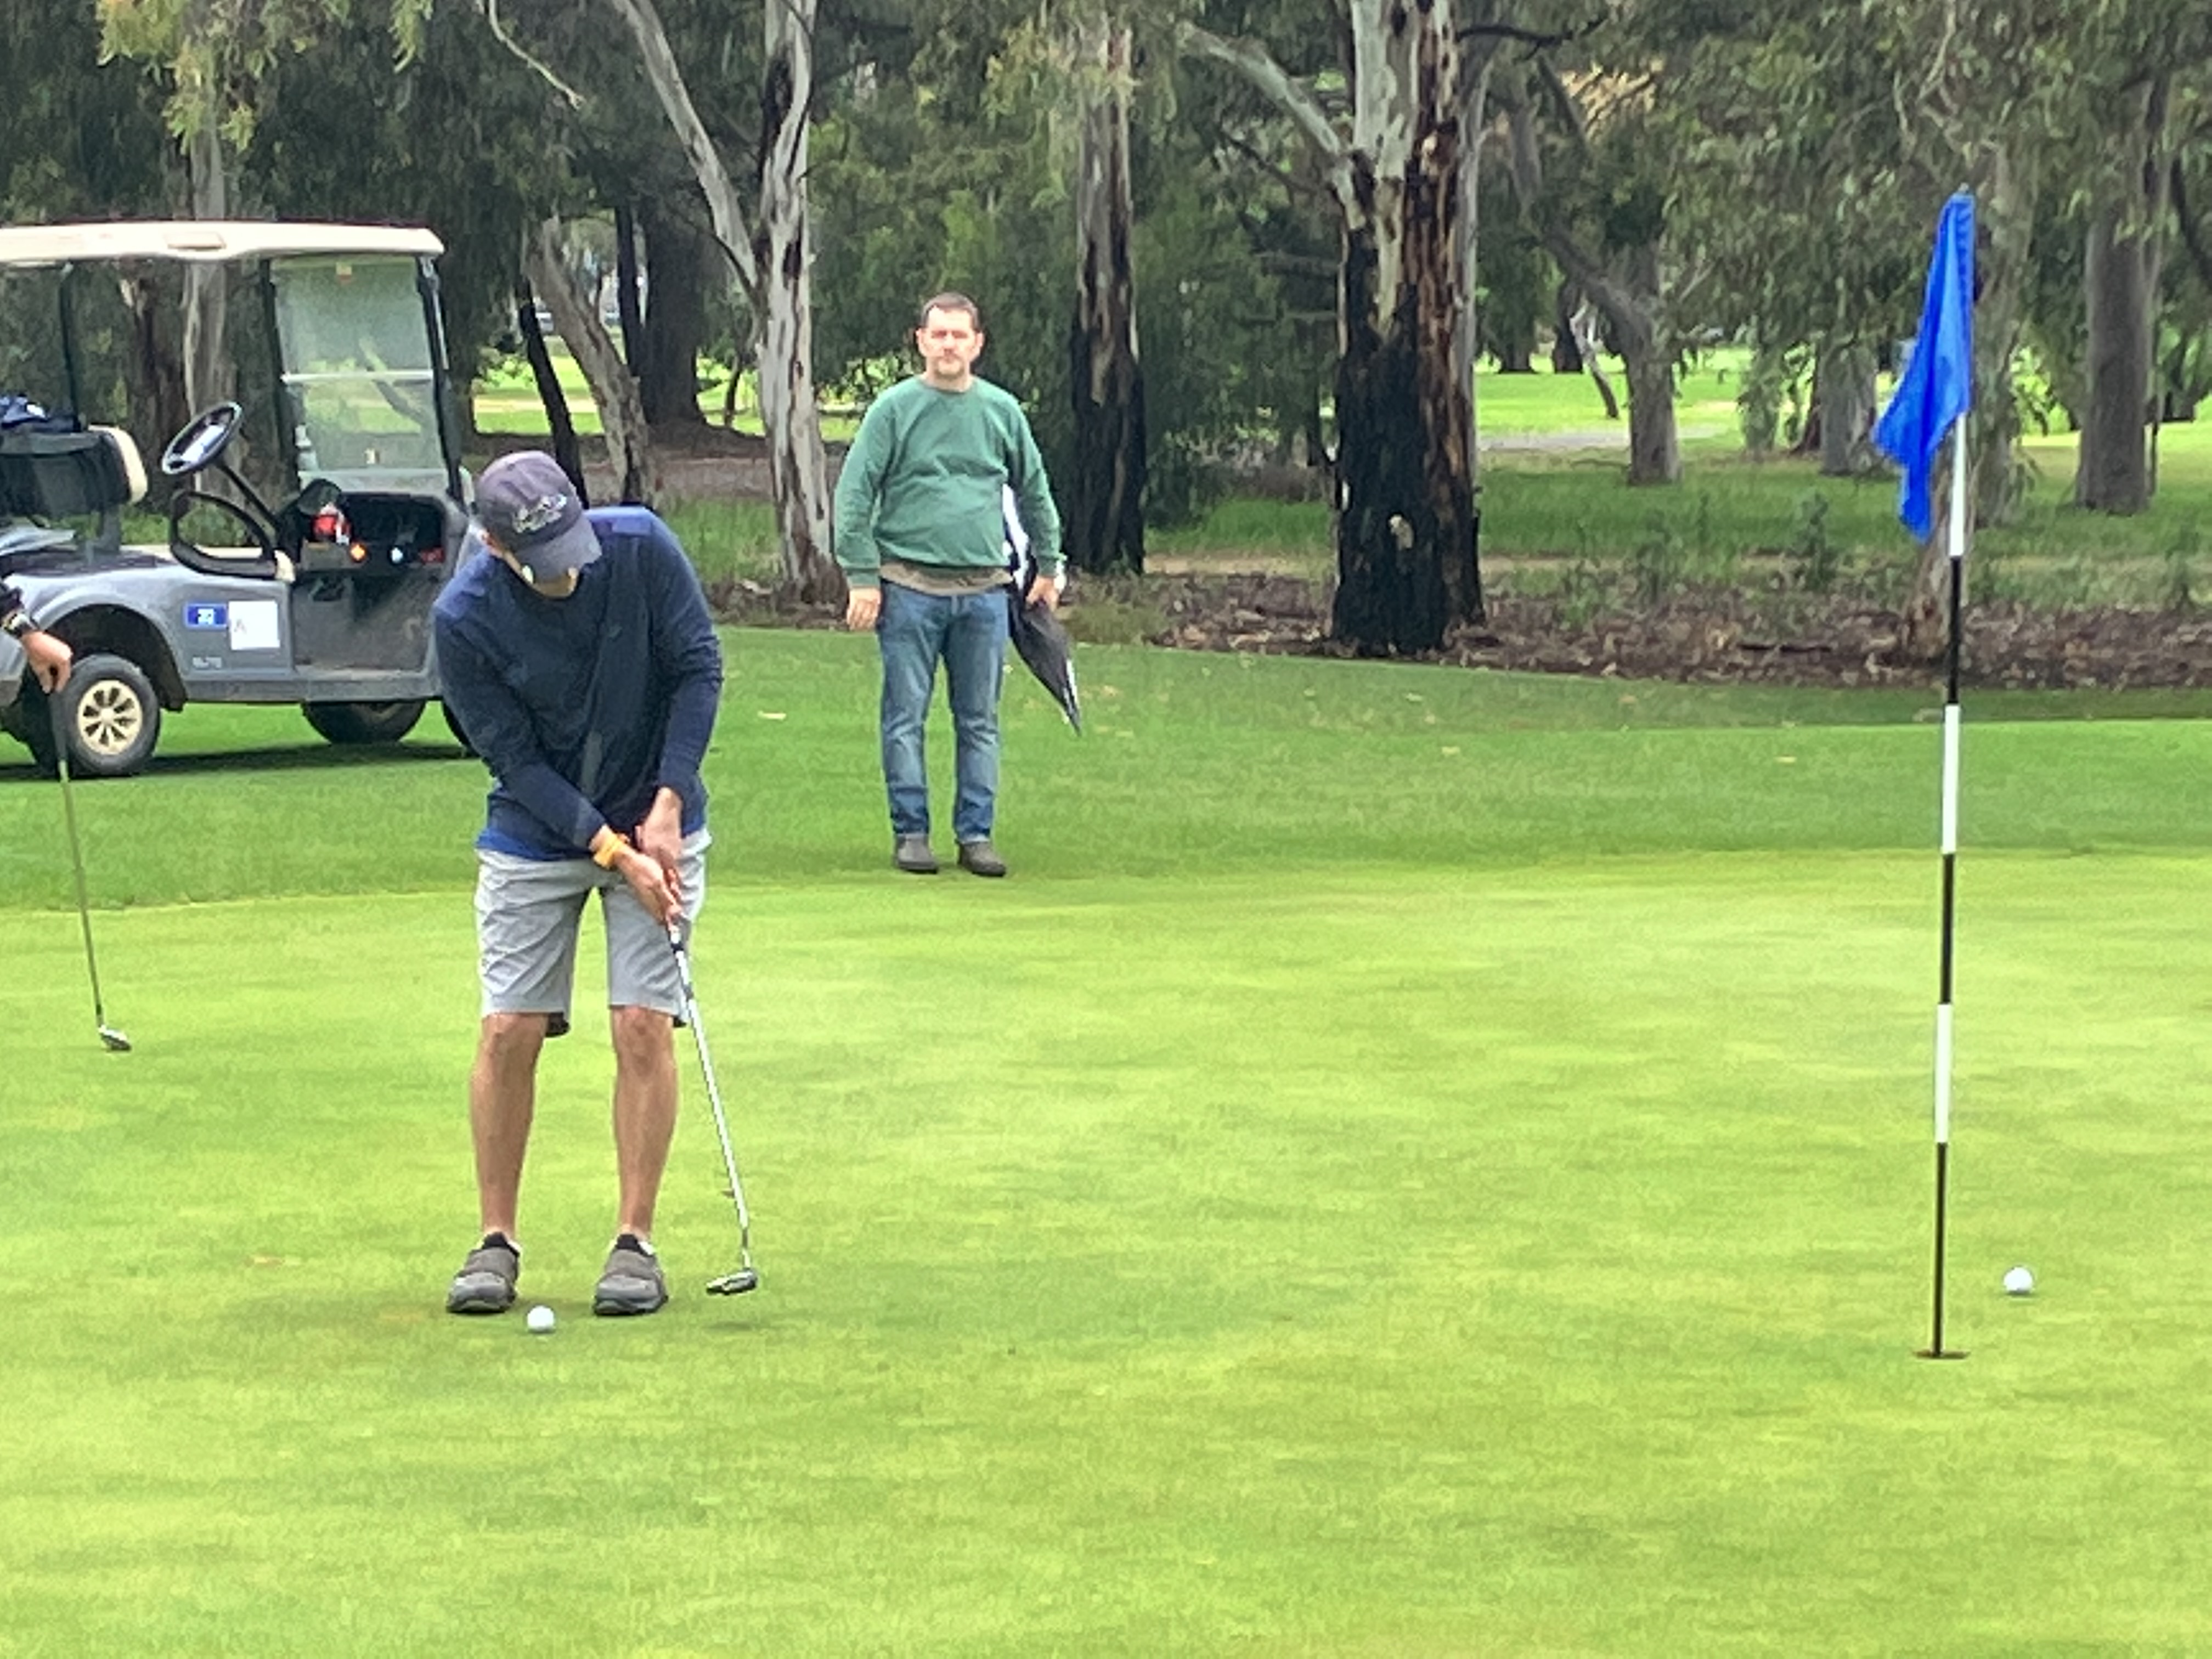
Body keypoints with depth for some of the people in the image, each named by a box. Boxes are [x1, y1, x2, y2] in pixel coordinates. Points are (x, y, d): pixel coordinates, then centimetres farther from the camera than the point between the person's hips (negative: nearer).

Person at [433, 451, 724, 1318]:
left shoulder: (641, 547, -18)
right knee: (509, 1031, -3)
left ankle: (635, 1242, 2)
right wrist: (613, 852, -20)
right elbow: (516, 758, -15)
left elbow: (698, 667, -9)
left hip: (655, 825, 0)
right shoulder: (464, 618, -19)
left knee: (643, 1025, -6)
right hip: (533, 837, 0)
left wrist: (667, 805, -15)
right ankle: (495, 1241, 10)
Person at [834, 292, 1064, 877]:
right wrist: (863, 578, -8)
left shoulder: (1002, 411, 9)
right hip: (910, 587, -3)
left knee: (980, 720, 5)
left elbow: (1034, 492, 20)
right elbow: (854, 495, -3)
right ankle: (910, 833, 5)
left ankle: (976, 834, 11)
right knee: (906, 716, -1)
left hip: (984, 589, 3)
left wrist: (1048, 567, 19)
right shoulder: (894, 410, -2)